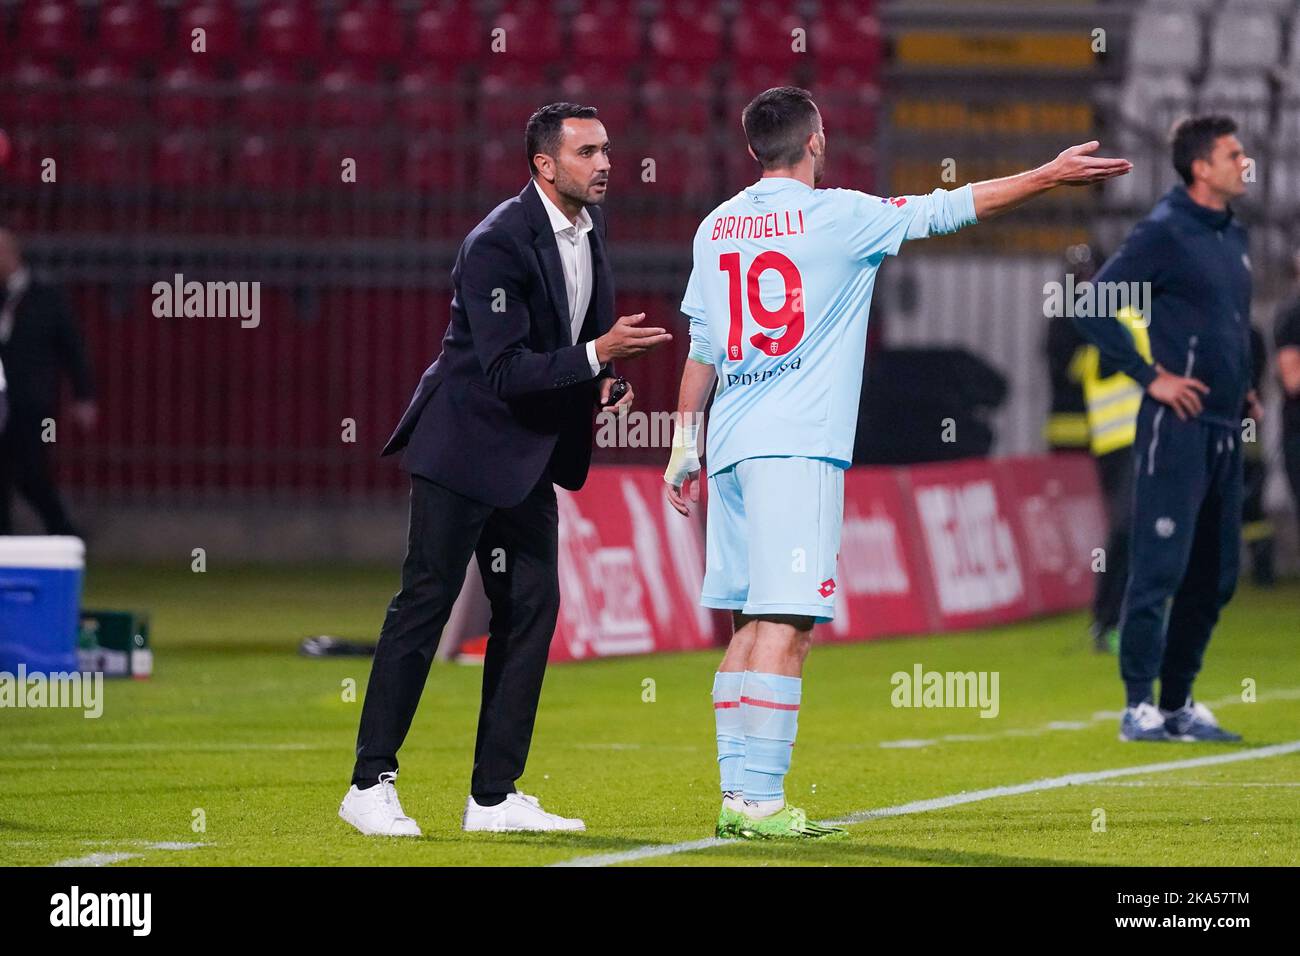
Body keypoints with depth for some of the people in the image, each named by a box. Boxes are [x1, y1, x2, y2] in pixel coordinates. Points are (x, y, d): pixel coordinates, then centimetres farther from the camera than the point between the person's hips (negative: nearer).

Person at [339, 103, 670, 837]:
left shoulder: (591, 225, 5)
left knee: (531, 610, 5)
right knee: (426, 603, -6)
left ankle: (495, 796, 10)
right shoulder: (498, 244, -21)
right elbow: (506, 371, -25)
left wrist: (603, 386, 4)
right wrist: (596, 357, -31)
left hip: (530, 458, 8)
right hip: (466, 445, -8)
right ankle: (371, 784, 0)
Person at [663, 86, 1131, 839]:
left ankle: (738, 793, 10)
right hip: (799, 446, -7)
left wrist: (685, 446, 22)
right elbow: (949, 209, 1)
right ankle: (760, 800, -15)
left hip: (733, 450, 7)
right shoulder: (836, 216, -5)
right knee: (786, 623, -9)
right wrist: (1053, 176, 9)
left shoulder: (717, 226, 12)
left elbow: (702, 349, 15)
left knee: (751, 624, 11)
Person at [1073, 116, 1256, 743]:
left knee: (1214, 575, 11)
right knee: (1160, 567, -8)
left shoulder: (1233, 236, 15)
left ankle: (1178, 704, 19)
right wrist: (1151, 376, -15)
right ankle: (1138, 708, -4)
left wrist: (1243, 388, 16)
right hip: (1177, 430, -8)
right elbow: (1092, 309, -15)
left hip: (1224, 431, 8)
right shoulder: (1165, 233, -10)